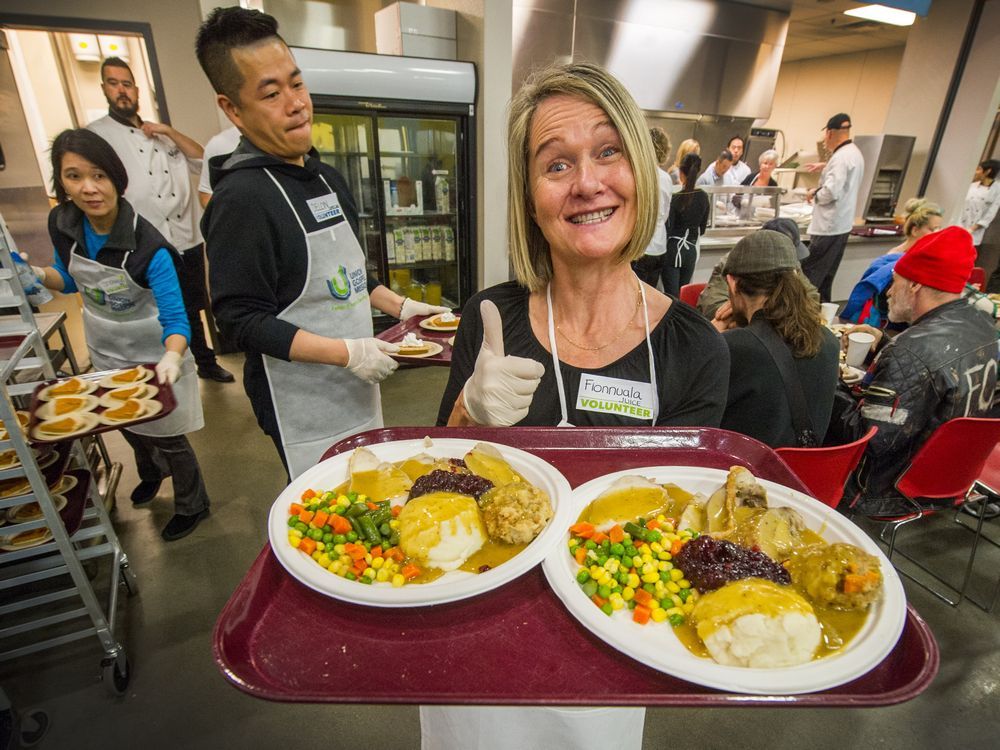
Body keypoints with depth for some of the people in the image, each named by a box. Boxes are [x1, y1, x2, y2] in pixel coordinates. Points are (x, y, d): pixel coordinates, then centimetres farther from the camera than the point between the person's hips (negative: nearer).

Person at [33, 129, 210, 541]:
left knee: (169, 437, 8)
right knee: (127, 424, 27)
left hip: (154, 354, -6)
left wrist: (171, 357, -51)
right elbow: (72, 280, 8)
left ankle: (192, 505, 34)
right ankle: (151, 471, 60)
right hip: (106, 353, 6)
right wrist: (39, 274, -13)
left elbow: (174, 317, -32)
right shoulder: (62, 224, -11)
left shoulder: (147, 245, -28)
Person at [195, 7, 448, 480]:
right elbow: (239, 319, -20)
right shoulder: (241, 196, -18)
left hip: (356, 387, 8)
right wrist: (347, 352, -24)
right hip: (302, 406, -8)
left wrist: (400, 306, 10)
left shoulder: (327, 178, 9)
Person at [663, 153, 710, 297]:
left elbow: (668, 228, -10)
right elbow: (702, 228, 10)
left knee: (672, 296, -2)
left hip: (674, 249, -5)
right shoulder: (704, 197, 2)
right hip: (692, 250, 5)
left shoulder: (676, 198, -13)